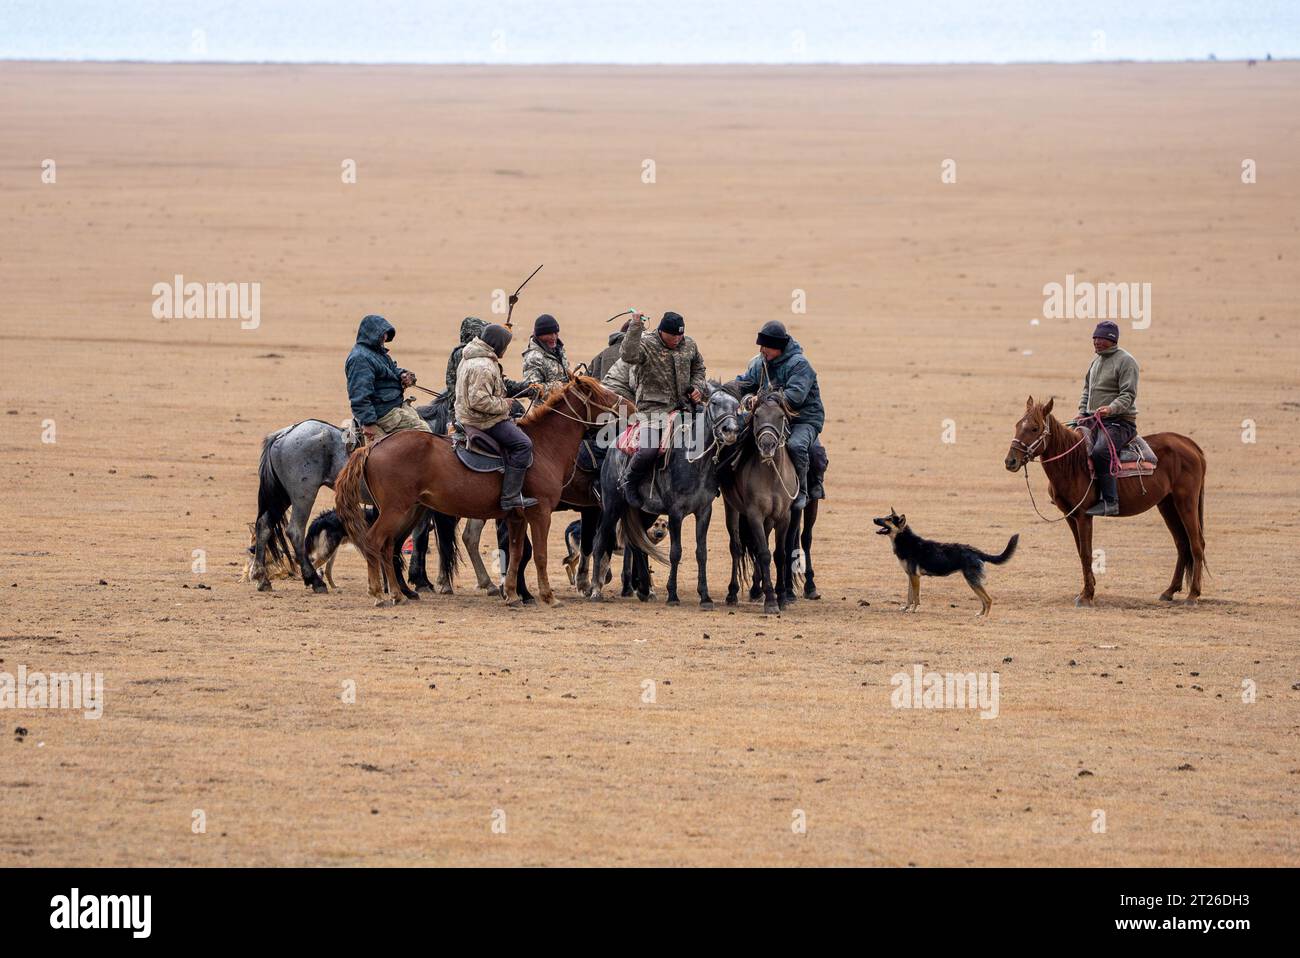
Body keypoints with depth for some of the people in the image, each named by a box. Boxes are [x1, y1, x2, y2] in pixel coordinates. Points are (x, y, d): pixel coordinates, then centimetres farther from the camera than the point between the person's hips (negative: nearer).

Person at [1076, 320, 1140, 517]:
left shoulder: (1126, 361, -8)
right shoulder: (1096, 360, 18)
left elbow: (1128, 395, -16)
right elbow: (1087, 389, 27)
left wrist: (1111, 409, -32)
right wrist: (1082, 412, 11)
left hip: (1119, 422, -9)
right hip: (1093, 420, 9)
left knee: (1100, 452, -32)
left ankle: (1110, 501, -30)